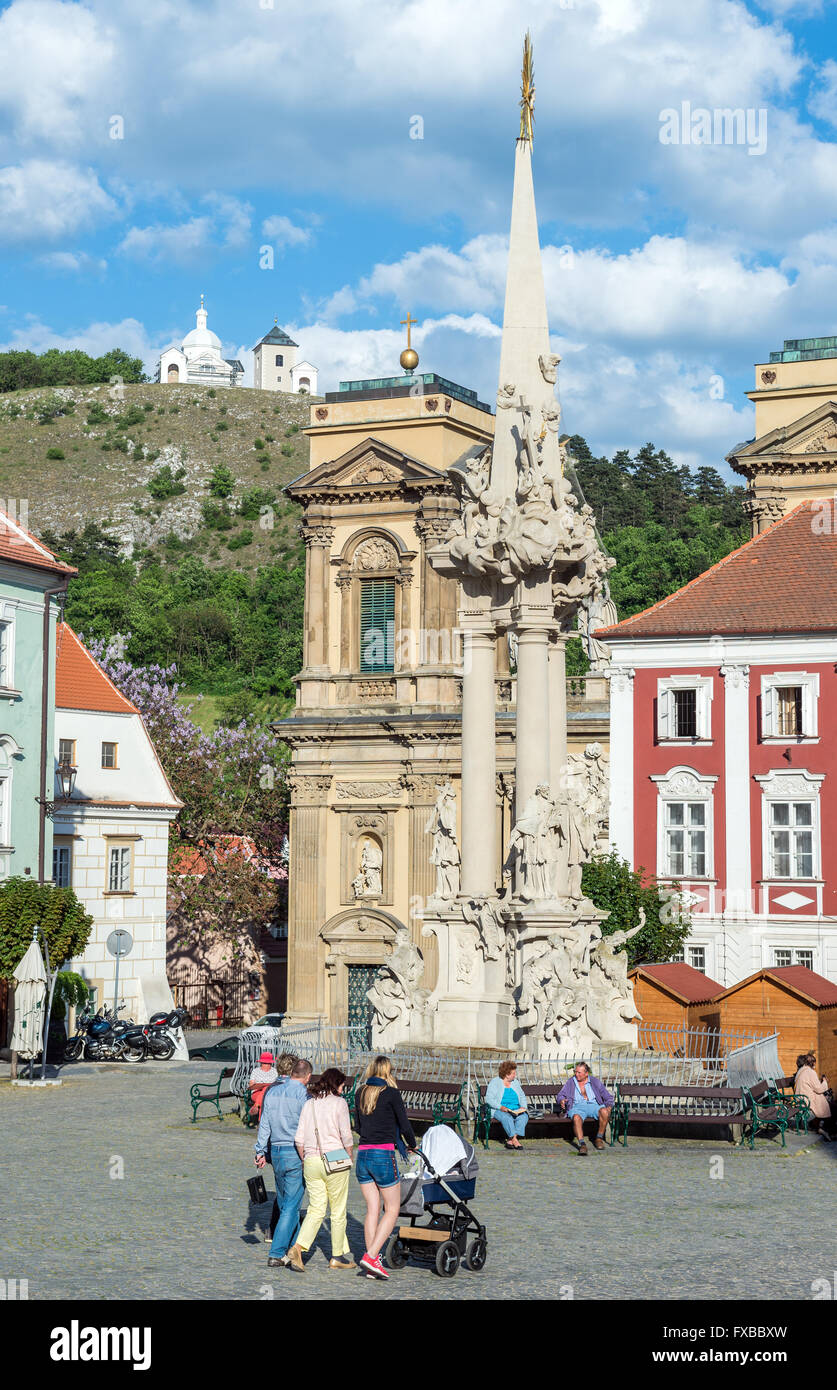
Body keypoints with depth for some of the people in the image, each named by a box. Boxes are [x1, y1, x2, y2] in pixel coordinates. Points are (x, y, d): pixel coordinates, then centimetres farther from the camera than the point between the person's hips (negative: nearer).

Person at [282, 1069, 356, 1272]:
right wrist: (349, 1158, 5)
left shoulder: (309, 1104, 9)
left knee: (316, 1209, 8)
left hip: (311, 1162, 5)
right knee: (338, 1211, 8)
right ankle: (337, 1257, 14)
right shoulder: (339, 1103, -5)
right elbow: (346, 1135, -9)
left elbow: (299, 1139, 6)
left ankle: (297, 1248, -12)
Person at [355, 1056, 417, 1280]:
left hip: (363, 1154, 6)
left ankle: (372, 1264, 5)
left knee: (373, 1209, 8)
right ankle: (371, 1256, -10)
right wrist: (412, 1146, 14)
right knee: (392, 1210, 3)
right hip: (384, 1155, -6)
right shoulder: (391, 1093, -6)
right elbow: (404, 1125, -4)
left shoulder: (361, 1093, 10)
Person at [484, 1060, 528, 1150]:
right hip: (498, 1111, -5)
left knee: (524, 1116, -28)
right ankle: (514, 1139, -41)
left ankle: (510, 1140, -34)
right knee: (507, 1117, -38)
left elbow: (522, 1097, 21)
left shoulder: (515, 1082, 18)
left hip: (516, 1110, 5)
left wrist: (523, 1106, 0)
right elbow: (489, 1099, -9)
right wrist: (500, 1107, -23)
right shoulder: (495, 1082, 0)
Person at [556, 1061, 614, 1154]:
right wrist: (561, 1100, -12)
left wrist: (609, 1107, -8)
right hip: (577, 1107, -1)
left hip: (593, 1105, 1)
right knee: (576, 1118, -37)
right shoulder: (570, 1082, 17)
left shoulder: (594, 1081, 15)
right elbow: (560, 1095, 12)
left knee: (604, 1112, -33)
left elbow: (608, 1097, 13)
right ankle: (582, 1144, -45)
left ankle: (599, 1138, -16)